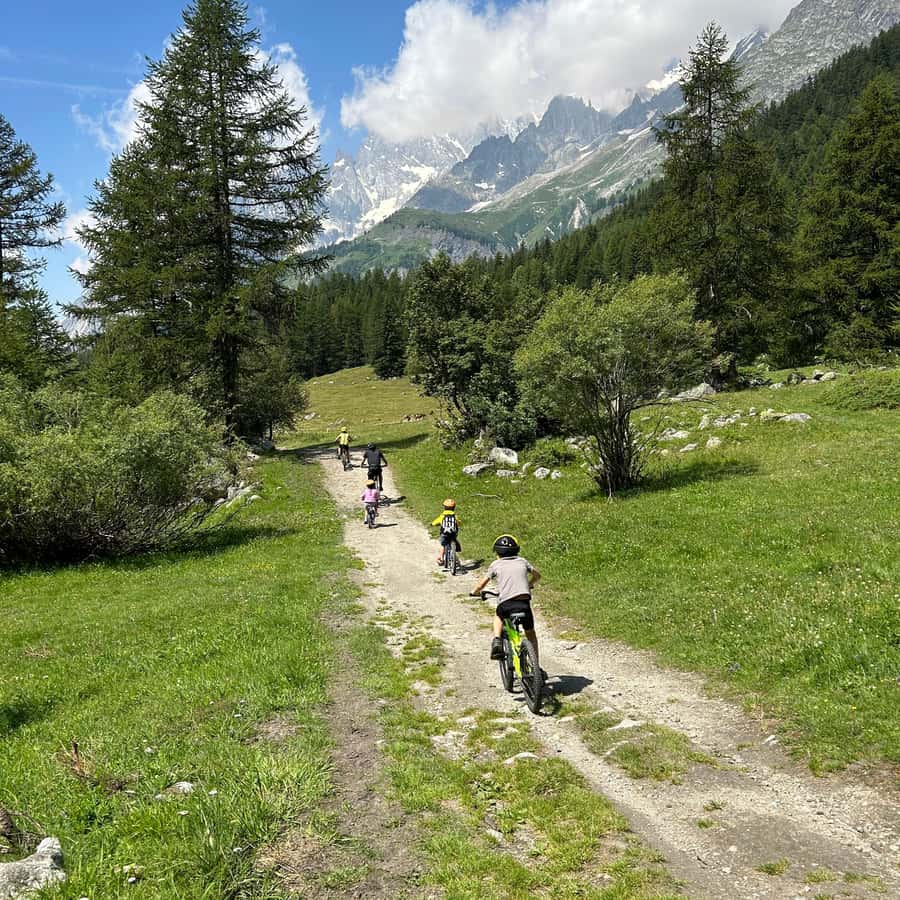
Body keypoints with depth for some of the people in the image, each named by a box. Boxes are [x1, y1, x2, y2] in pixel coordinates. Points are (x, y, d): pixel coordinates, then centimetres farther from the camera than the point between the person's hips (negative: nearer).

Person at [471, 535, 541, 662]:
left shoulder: (496, 564, 13)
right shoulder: (522, 561, 19)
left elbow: (481, 585, 13)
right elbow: (537, 576, 33)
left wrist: (474, 593, 34)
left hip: (506, 605, -1)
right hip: (524, 604, 1)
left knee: (498, 615, 34)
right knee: (530, 633, 24)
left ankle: (497, 640, 10)